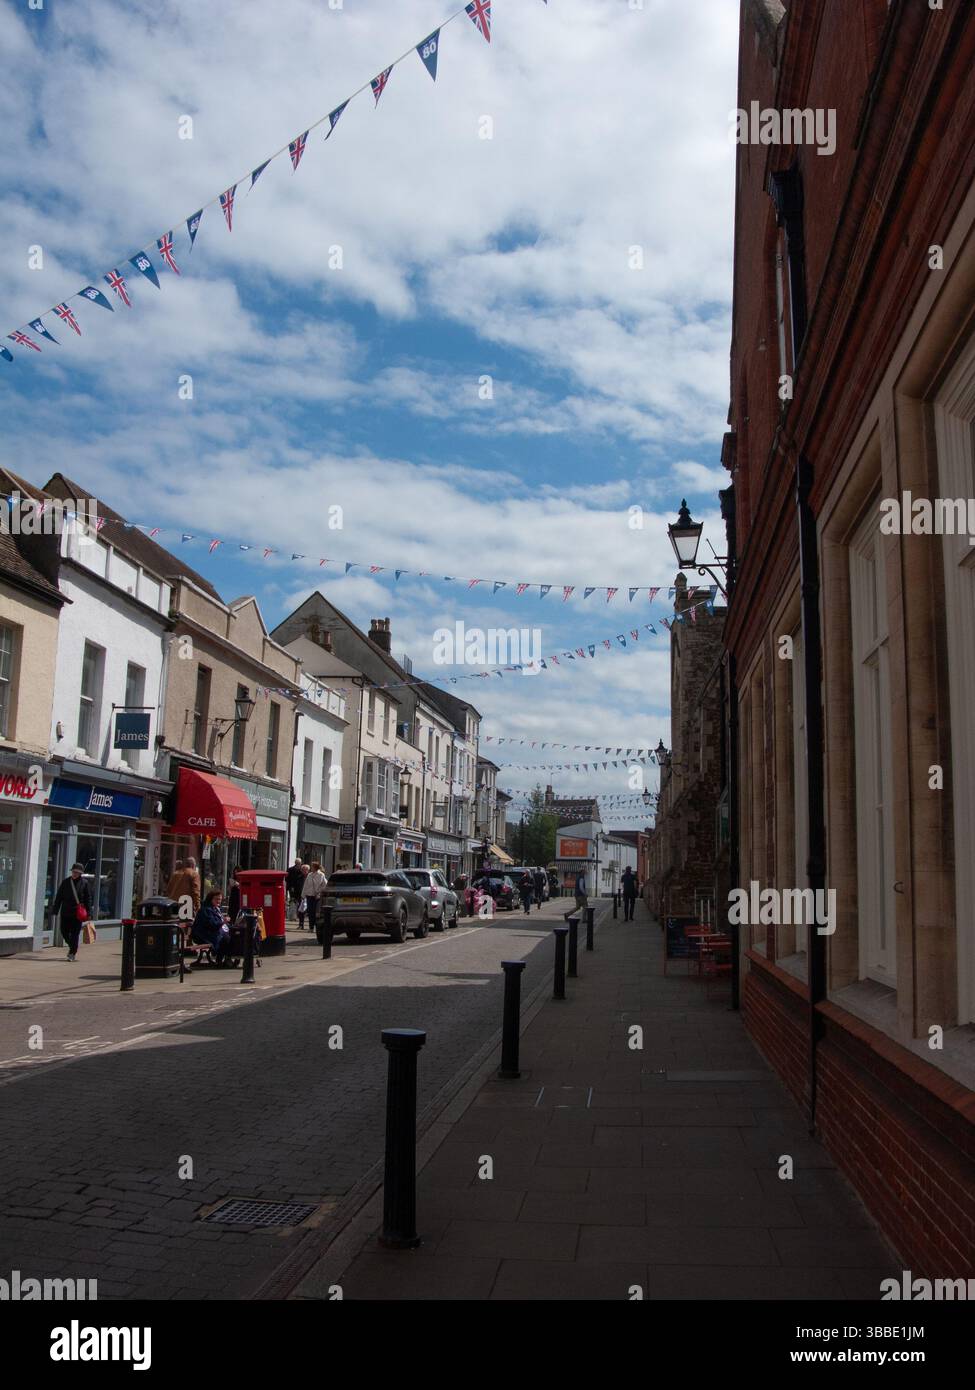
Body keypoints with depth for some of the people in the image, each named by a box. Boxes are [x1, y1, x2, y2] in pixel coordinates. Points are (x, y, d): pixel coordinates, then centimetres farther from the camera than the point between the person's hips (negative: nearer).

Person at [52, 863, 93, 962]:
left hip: (78, 913, -3)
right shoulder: (66, 882, 6)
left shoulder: (84, 883, 0)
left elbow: (88, 898, 2)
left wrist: (88, 912, -3)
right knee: (64, 932, 8)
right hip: (65, 912, 3)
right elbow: (59, 896, 10)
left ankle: (72, 953, 7)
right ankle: (72, 947, 31)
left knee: (75, 933, -2)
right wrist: (55, 909, 7)